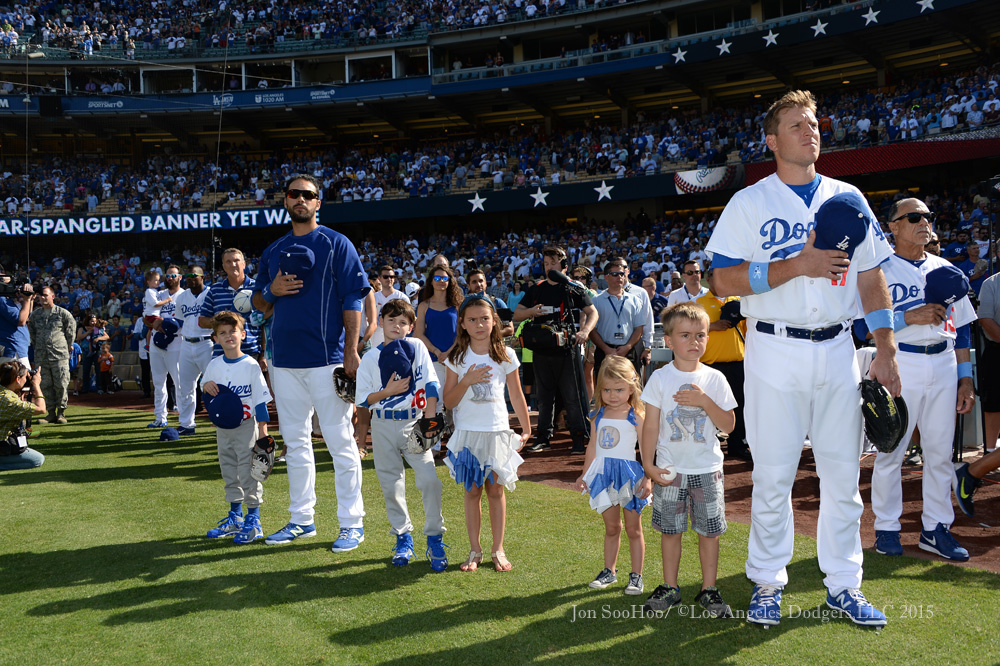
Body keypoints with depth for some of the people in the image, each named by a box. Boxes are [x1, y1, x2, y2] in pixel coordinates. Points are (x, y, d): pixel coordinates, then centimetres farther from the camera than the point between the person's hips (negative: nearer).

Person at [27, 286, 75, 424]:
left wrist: (68, 346, 12)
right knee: (45, 385, 4)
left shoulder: (63, 313, 1)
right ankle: (51, 413, 10)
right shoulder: (35, 314, 11)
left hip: (59, 355, -4)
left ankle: (61, 412, 4)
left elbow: (71, 330, 8)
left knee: (61, 385, -5)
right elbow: (32, 332, 24)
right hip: (41, 356, 4)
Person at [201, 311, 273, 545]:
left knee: (248, 473, -5)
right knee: (229, 474, 14)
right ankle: (234, 518, 26)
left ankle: (253, 521, 4)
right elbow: (207, 394, 16)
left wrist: (263, 429, -12)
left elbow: (260, 398, -8)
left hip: (246, 426, -5)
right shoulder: (214, 365, 5)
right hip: (223, 427, 6)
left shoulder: (250, 365, -9)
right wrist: (207, 386, -8)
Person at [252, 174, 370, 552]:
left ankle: (352, 523, 5)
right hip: (285, 360, 6)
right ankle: (302, 520, 22)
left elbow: (352, 300, -6)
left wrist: (351, 352, -14)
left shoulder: (336, 244, 0)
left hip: (326, 358, -6)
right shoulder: (273, 251, 16)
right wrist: (272, 290, -2)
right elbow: (258, 303, 21)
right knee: (295, 441, 12)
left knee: (340, 442, -3)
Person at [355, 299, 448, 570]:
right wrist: (388, 391, -13)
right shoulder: (370, 358, 4)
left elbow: (431, 383, -2)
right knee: (391, 484, 7)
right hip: (384, 425, 2)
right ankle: (403, 538, 23)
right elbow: (362, 399, 2)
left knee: (429, 479, -11)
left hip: (414, 421, -1)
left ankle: (434, 540, 2)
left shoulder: (416, 347, 2)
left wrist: (430, 418, -11)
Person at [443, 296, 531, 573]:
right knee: (472, 491, 5)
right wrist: (467, 381, -17)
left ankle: (498, 550, 16)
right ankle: (474, 551, 16)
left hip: (498, 431, 0)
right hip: (467, 432, 0)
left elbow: (517, 396, 7)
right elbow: (448, 402, -2)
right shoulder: (457, 358, -1)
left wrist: (526, 430, 11)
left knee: (495, 490, 5)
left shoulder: (506, 356, 0)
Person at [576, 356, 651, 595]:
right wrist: (584, 474, 14)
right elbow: (592, 447, 13)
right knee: (611, 527, 15)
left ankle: (636, 576, 17)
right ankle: (609, 571, 27)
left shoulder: (636, 416, -9)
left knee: (633, 529, 7)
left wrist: (647, 478, -14)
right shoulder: (599, 416, 5)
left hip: (628, 474, -4)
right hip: (604, 475, 4)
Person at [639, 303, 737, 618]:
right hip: (670, 470, 0)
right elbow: (650, 425, -1)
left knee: (709, 531, 5)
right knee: (670, 530, 8)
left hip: (707, 468, 1)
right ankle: (670, 587, 23)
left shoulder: (714, 379, 0)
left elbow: (729, 425, -3)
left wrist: (704, 401, -16)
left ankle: (709, 589, 19)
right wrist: (649, 464, -6)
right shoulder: (660, 378, -3)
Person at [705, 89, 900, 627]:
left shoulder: (848, 198, 12)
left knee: (843, 472, 7)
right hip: (775, 352, -3)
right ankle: (768, 584, 16)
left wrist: (885, 350, 5)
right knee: (772, 475, 1)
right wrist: (797, 265, -17)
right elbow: (725, 282, -8)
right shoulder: (749, 203, 1)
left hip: (837, 351, 4)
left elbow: (872, 278, 12)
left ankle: (843, 584, 21)